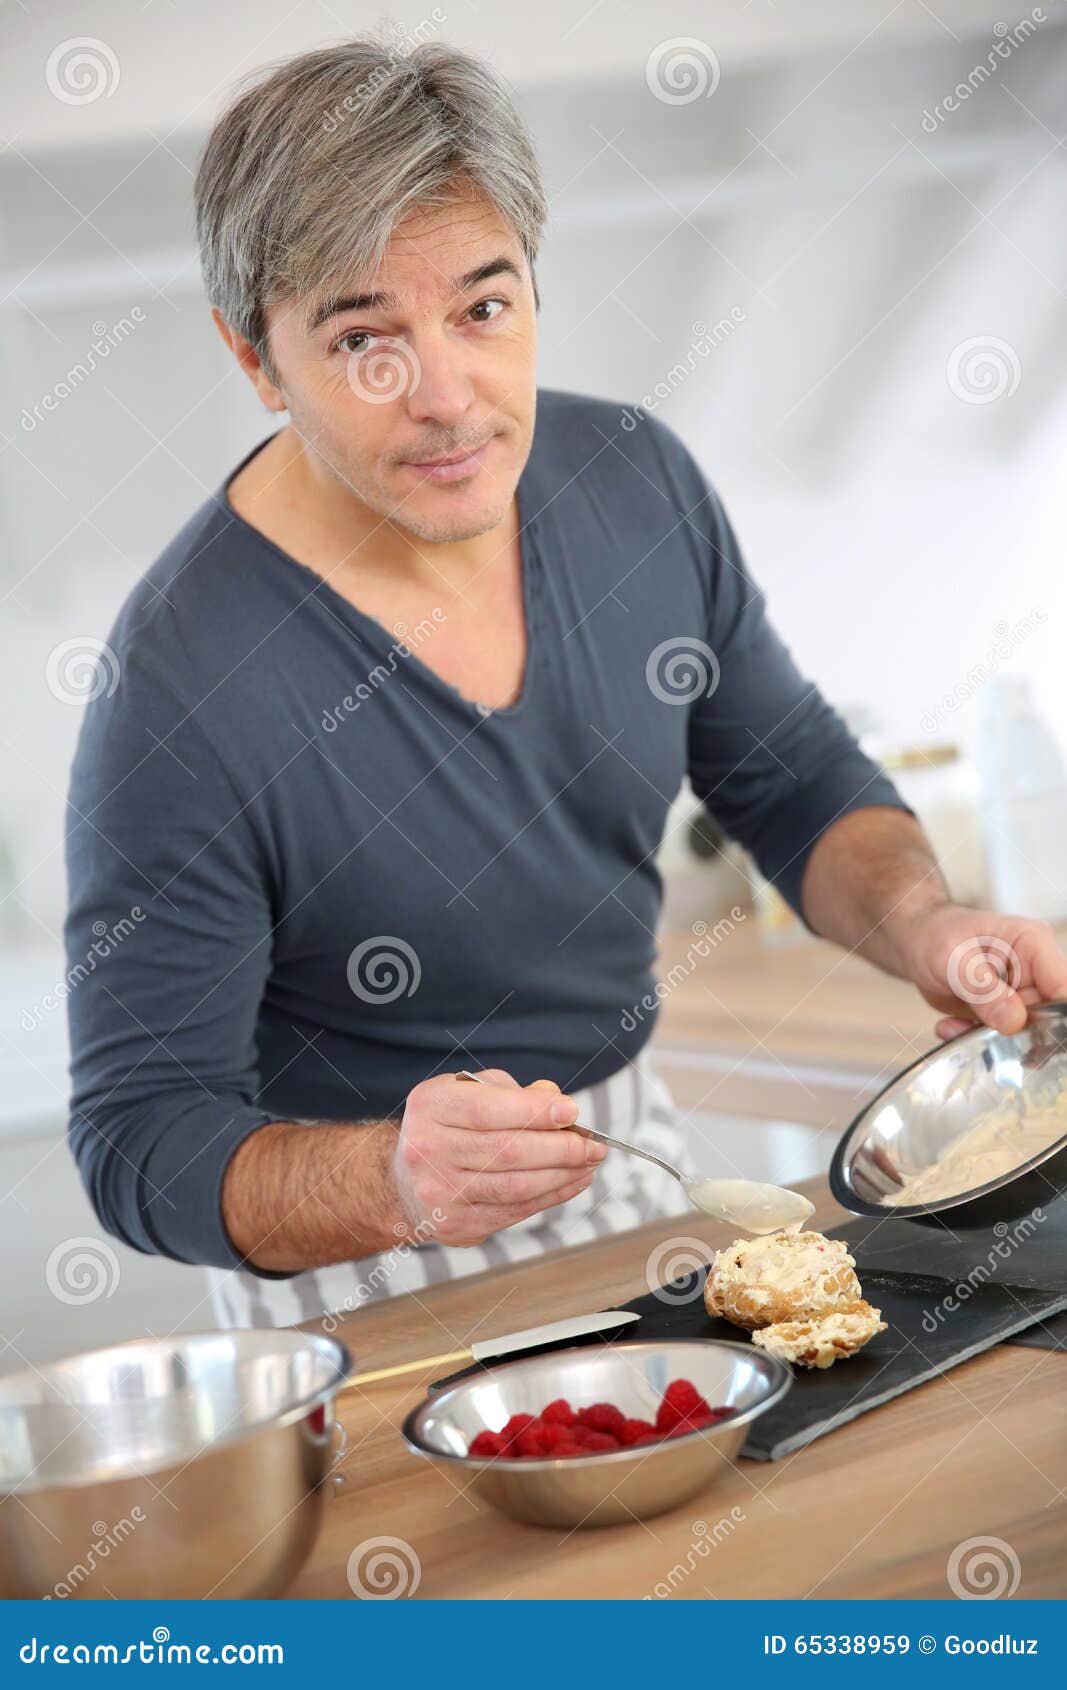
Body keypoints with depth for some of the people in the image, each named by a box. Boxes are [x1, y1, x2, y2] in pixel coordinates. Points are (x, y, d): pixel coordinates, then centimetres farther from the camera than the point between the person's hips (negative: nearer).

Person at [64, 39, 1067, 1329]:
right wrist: (393, 1182, -40)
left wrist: (921, 925, -14)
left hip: (631, 1161, 6)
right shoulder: (179, 699, -26)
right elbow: (140, 1140, -21)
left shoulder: (638, 481, -7)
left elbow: (799, 788, 6)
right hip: (368, 1274, -5)